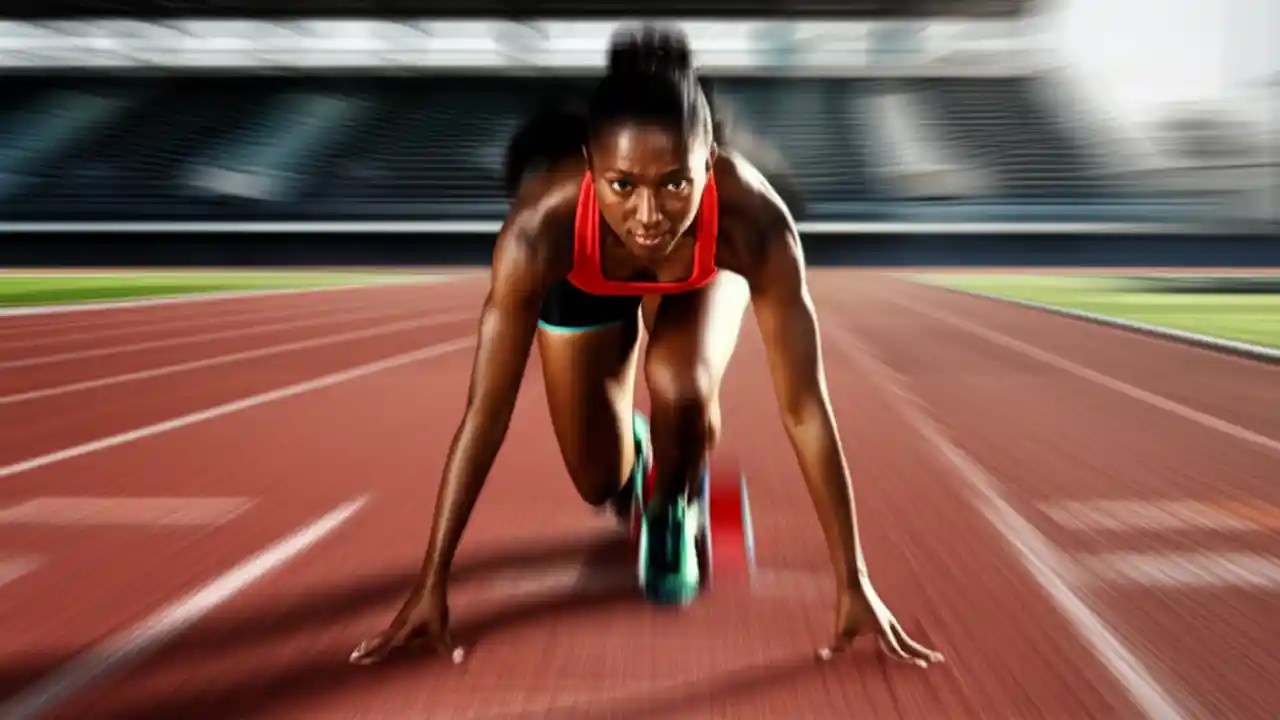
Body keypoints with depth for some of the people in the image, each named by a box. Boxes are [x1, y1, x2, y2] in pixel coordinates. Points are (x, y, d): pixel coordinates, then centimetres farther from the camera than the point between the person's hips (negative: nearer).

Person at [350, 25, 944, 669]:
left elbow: (805, 408, -35)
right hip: (584, 279, 1)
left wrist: (854, 582, -30)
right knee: (600, 482, 3)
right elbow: (486, 412, -35)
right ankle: (636, 453, 42)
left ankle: (671, 511, 2)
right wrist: (430, 584, -29)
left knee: (680, 385, -33)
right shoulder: (544, 224, -43)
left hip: (702, 273, 0)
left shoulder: (753, 218, -43)